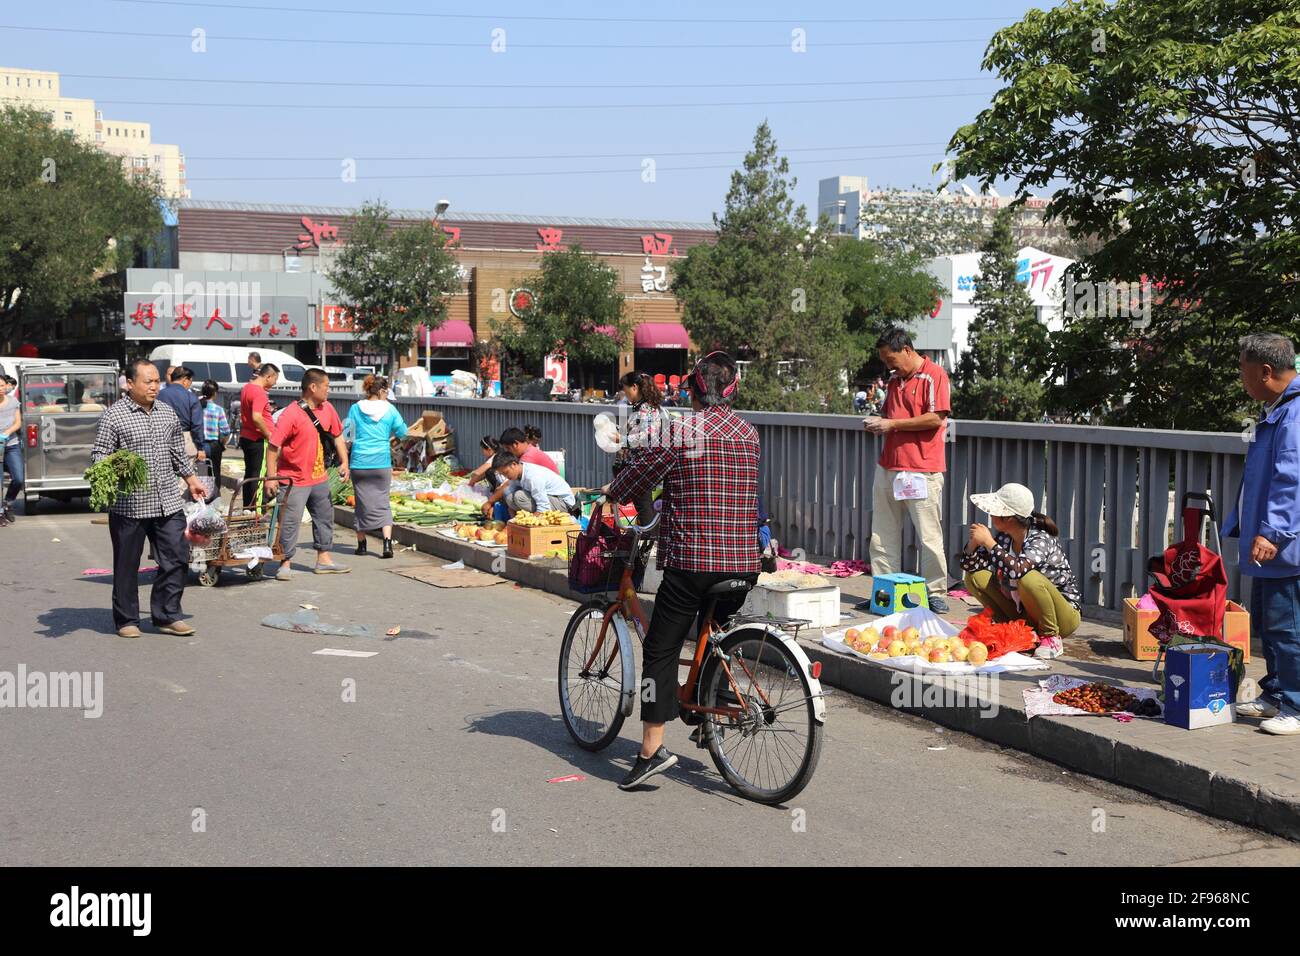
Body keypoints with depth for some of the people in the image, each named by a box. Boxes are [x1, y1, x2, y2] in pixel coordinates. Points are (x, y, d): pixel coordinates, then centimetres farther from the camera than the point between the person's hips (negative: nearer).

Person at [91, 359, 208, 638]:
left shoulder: (167, 412, 12)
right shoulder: (114, 416, -5)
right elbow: (98, 454, -5)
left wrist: (191, 479, 25)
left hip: (168, 502, 5)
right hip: (128, 506, -5)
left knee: (177, 558, 2)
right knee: (127, 565, 5)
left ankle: (167, 616, 14)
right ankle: (127, 620, 17)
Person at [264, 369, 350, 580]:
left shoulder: (327, 409, 2)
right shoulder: (291, 414, -19)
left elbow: (337, 436, 15)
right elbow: (273, 446, -18)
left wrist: (344, 462, 2)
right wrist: (271, 478, -20)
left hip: (320, 478, 8)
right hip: (294, 480, -7)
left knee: (325, 518, 16)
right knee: (290, 523, -4)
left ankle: (324, 559, 28)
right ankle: (285, 564, 7)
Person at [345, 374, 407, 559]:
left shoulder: (355, 409, 1)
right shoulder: (389, 409, -1)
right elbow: (402, 433, 6)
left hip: (359, 462, 1)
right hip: (382, 463, -1)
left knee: (362, 502, 10)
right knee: (382, 502, 4)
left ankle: (361, 544, 19)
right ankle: (387, 543, -10)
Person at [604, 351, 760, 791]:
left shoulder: (681, 431, -8)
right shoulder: (749, 434, 9)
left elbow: (640, 474, -1)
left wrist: (611, 492, 21)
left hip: (691, 560, -6)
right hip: (743, 562, 6)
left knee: (660, 650, 0)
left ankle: (652, 748, -5)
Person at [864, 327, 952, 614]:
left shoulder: (933, 375, -6)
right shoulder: (894, 380, 19)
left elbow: (935, 418, -15)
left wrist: (892, 424, -12)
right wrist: (879, 424, 6)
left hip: (921, 470, -8)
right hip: (888, 467, 8)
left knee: (929, 536, -2)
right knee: (883, 534, 7)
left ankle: (936, 593, 6)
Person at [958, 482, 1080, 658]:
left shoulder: (1041, 540, -23)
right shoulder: (1003, 538, -3)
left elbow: (1018, 570, -42)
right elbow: (969, 566, 2)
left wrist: (989, 542, -34)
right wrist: (974, 543, -17)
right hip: (1024, 614, 7)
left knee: (1029, 579, -36)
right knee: (975, 577, -5)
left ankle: (1050, 638, -14)